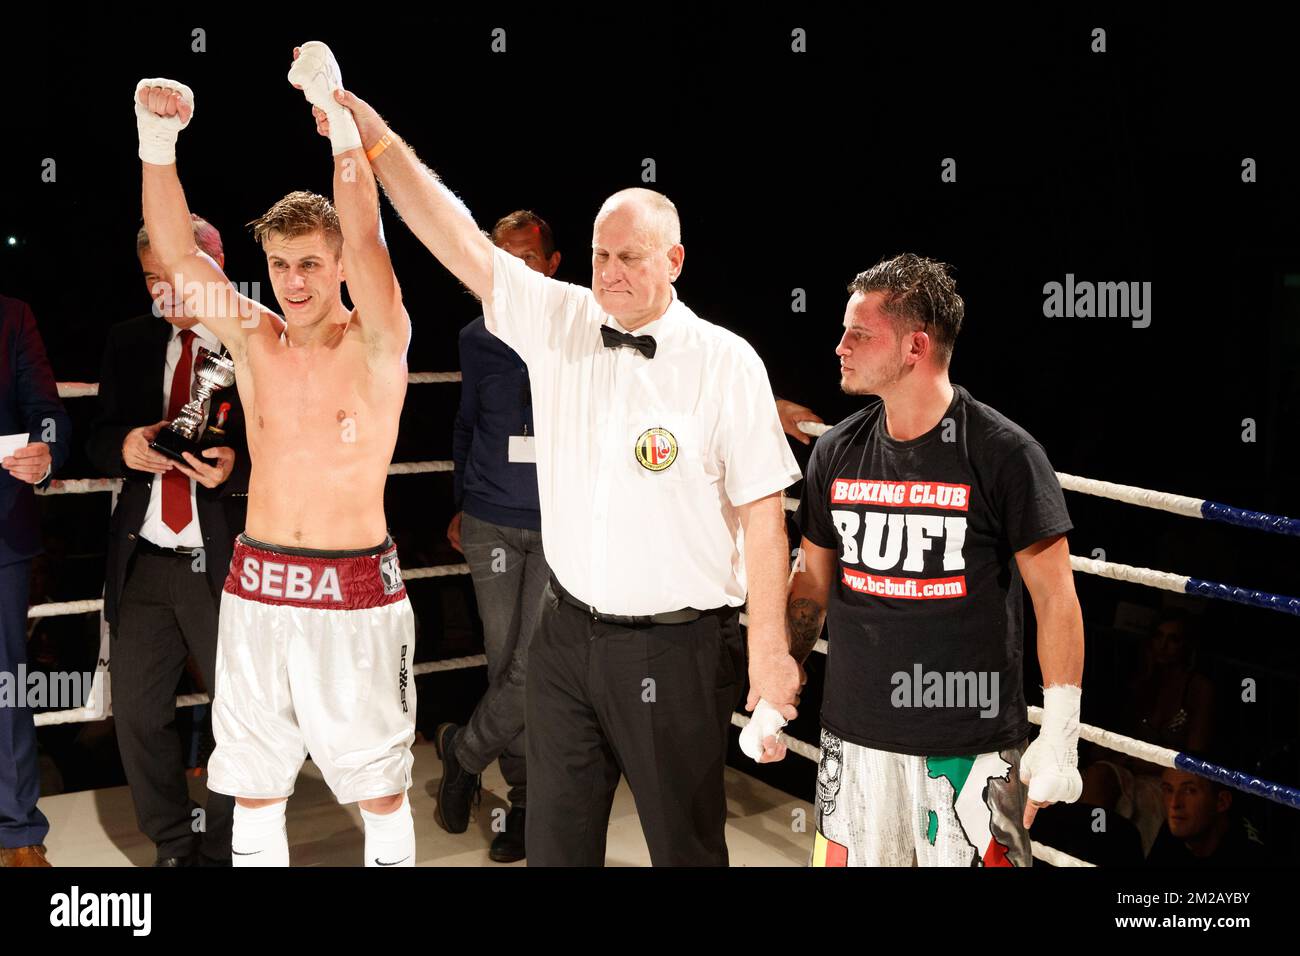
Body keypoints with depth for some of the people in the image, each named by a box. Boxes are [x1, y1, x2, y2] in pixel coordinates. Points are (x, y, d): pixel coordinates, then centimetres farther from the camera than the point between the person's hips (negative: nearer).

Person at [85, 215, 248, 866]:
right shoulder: (128, 342, 9)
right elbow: (98, 442, 10)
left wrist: (236, 467, -24)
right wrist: (125, 448, -13)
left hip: (225, 565, -4)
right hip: (142, 563, 5)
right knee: (137, 715, 11)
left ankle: (222, 850, 26)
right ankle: (173, 847, 30)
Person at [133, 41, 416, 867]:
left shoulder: (377, 344, -7)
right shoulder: (253, 339, 4)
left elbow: (365, 240, -23)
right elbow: (178, 251, -6)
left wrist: (336, 111, -32)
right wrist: (158, 137, -20)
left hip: (354, 593, -4)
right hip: (256, 589, 4)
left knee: (380, 788, 8)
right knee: (253, 788, 13)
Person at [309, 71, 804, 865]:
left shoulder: (726, 363, -11)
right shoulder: (557, 322, 1)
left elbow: (762, 514, -10)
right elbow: (458, 240, -1)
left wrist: (770, 653, -10)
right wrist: (377, 140, -8)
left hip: (676, 647, -4)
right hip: (569, 631, 4)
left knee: (686, 841, 11)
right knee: (556, 834, 16)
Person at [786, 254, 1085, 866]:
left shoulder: (1005, 454, -10)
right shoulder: (836, 452, 3)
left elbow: (1054, 595, -7)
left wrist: (1060, 736, -8)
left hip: (972, 746, -4)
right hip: (853, 735, 4)